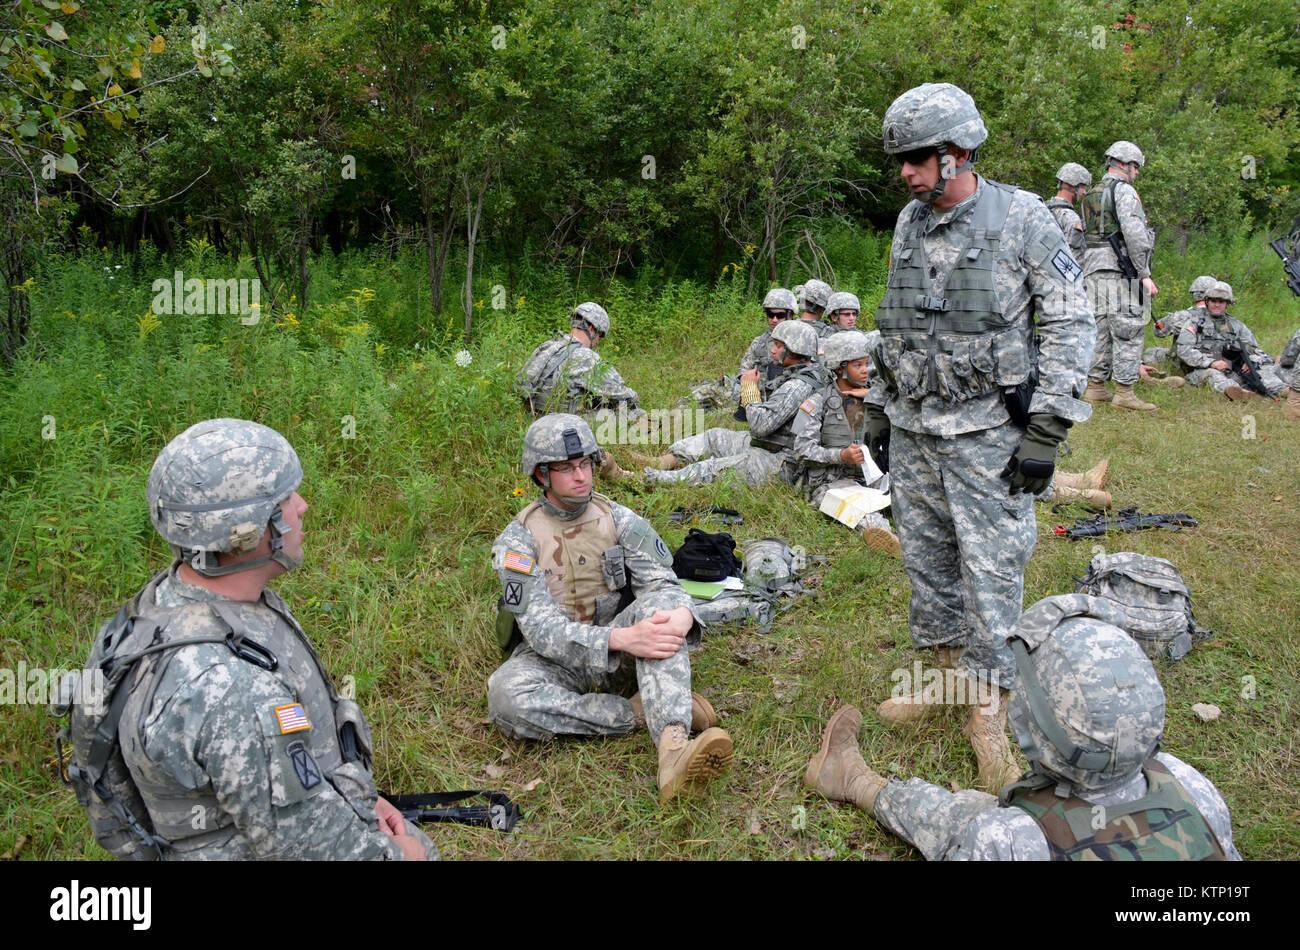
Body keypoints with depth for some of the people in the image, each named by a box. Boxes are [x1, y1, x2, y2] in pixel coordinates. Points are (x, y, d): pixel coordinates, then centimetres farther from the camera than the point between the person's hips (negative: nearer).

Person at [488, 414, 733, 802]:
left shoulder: (620, 520, 0)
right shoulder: (518, 540, -10)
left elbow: (663, 582, -9)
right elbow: (540, 627, -21)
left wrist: (683, 614, -36)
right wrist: (621, 639, -36)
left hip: (618, 656, 2)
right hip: (554, 661, -2)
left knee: (657, 603, -30)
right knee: (506, 694, -35)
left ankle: (673, 747, -48)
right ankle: (641, 712, -24)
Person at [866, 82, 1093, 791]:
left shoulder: (1022, 217, -8)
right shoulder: (909, 223, 9)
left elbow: (1073, 325, -8)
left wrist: (1046, 430, -13)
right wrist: (877, 407, 16)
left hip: (985, 432, -6)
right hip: (911, 431, 6)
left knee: (991, 570, -2)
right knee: (925, 557, 14)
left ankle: (989, 711, 13)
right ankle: (946, 673, 32)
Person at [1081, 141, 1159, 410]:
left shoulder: (1092, 194, 19)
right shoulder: (1124, 190, -8)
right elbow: (1133, 233, -17)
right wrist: (1145, 274, -17)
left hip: (1094, 269, 8)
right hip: (1120, 270, -8)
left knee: (1101, 329, 11)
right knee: (1128, 330, -5)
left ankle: (1096, 388, 13)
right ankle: (1124, 393, -5)